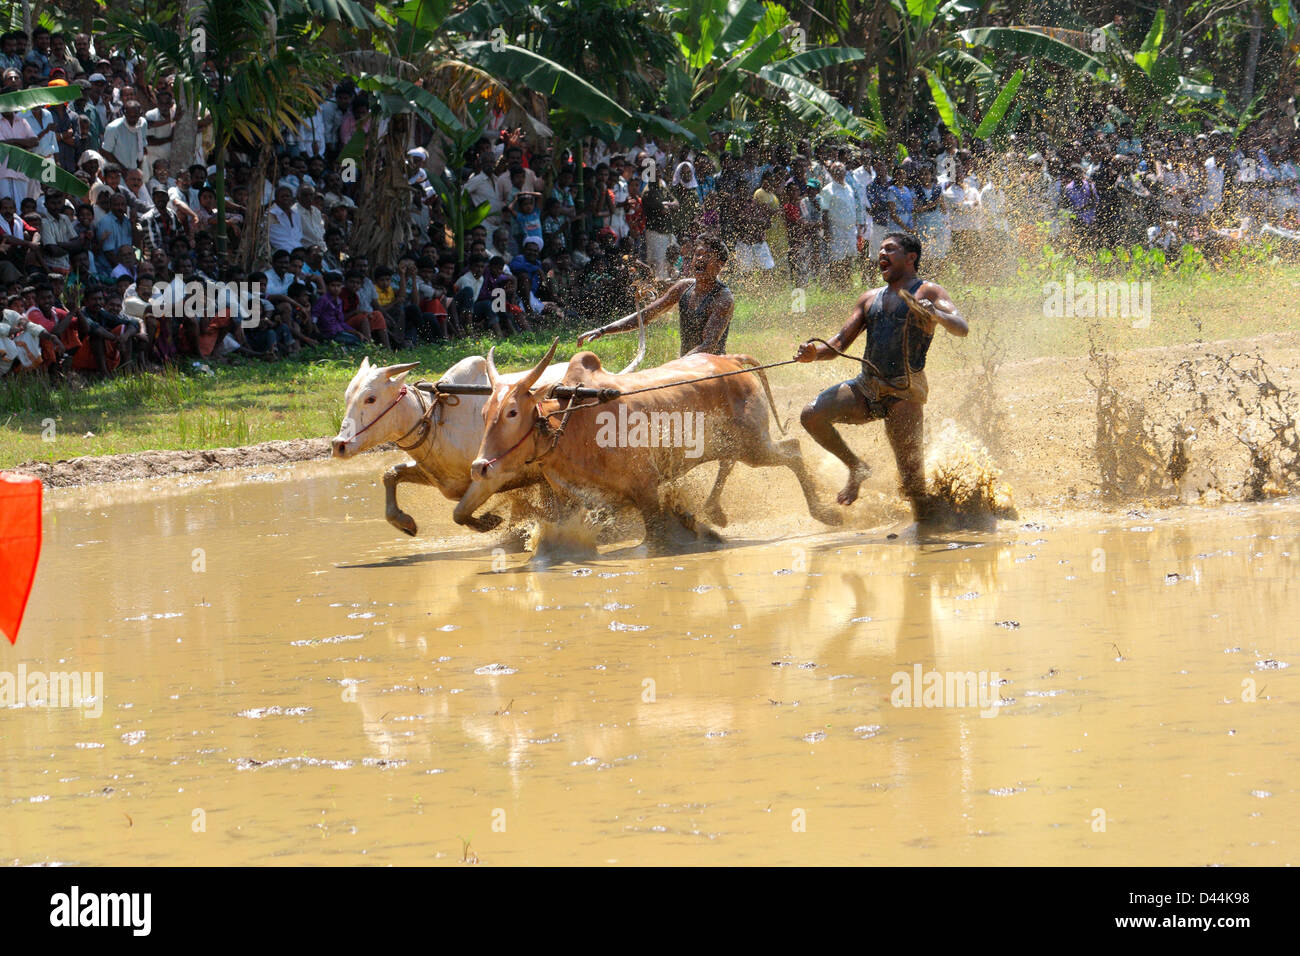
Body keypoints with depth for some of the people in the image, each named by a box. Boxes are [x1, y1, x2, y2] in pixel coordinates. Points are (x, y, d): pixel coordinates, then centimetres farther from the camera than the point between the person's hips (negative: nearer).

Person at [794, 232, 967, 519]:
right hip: (866, 387, 6)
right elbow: (840, 343, 15)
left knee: (912, 480, -8)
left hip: (904, 393, -5)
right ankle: (856, 468, 7)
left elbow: (962, 328, -13)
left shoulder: (927, 292, 2)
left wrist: (935, 315, -35)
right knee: (812, 415, -14)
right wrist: (815, 353, -7)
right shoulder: (871, 298, 19)